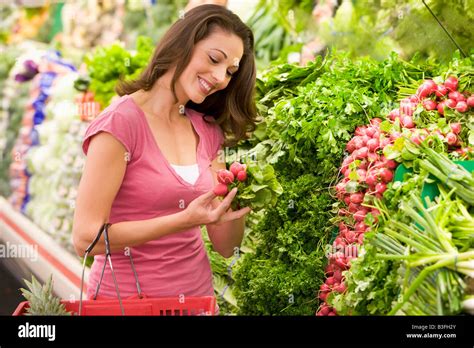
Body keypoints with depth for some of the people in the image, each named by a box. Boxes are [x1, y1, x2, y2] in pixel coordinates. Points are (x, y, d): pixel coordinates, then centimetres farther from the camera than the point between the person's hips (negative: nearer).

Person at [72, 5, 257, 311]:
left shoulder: (208, 130, 3)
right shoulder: (121, 122, -16)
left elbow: (225, 245, 5)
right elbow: (86, 238, -20)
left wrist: (240, 203, -15)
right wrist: (186, 219, -26)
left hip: (196, 295, 6)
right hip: (127, 300, -6)